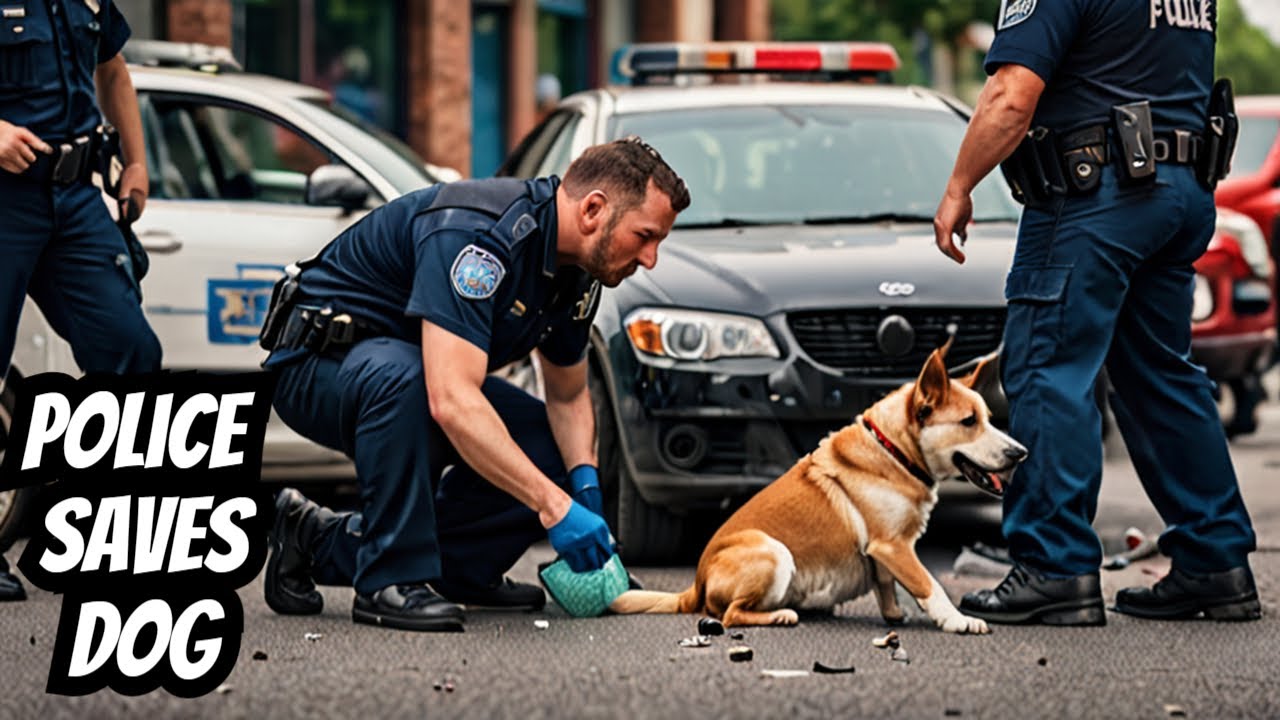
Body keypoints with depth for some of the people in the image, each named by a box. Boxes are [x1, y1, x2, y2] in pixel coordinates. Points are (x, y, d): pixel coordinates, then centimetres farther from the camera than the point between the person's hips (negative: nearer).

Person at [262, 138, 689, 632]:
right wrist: (554, 507, -44)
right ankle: (393, 581, -27)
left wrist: (584, 479, -10)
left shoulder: (577, 274, -4)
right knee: (399, 373, -40)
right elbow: (451, 402, -43)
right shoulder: (475, 234, -33)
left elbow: (568, 396, 12)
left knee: (557, 456, -4)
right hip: (321, 365, -9)